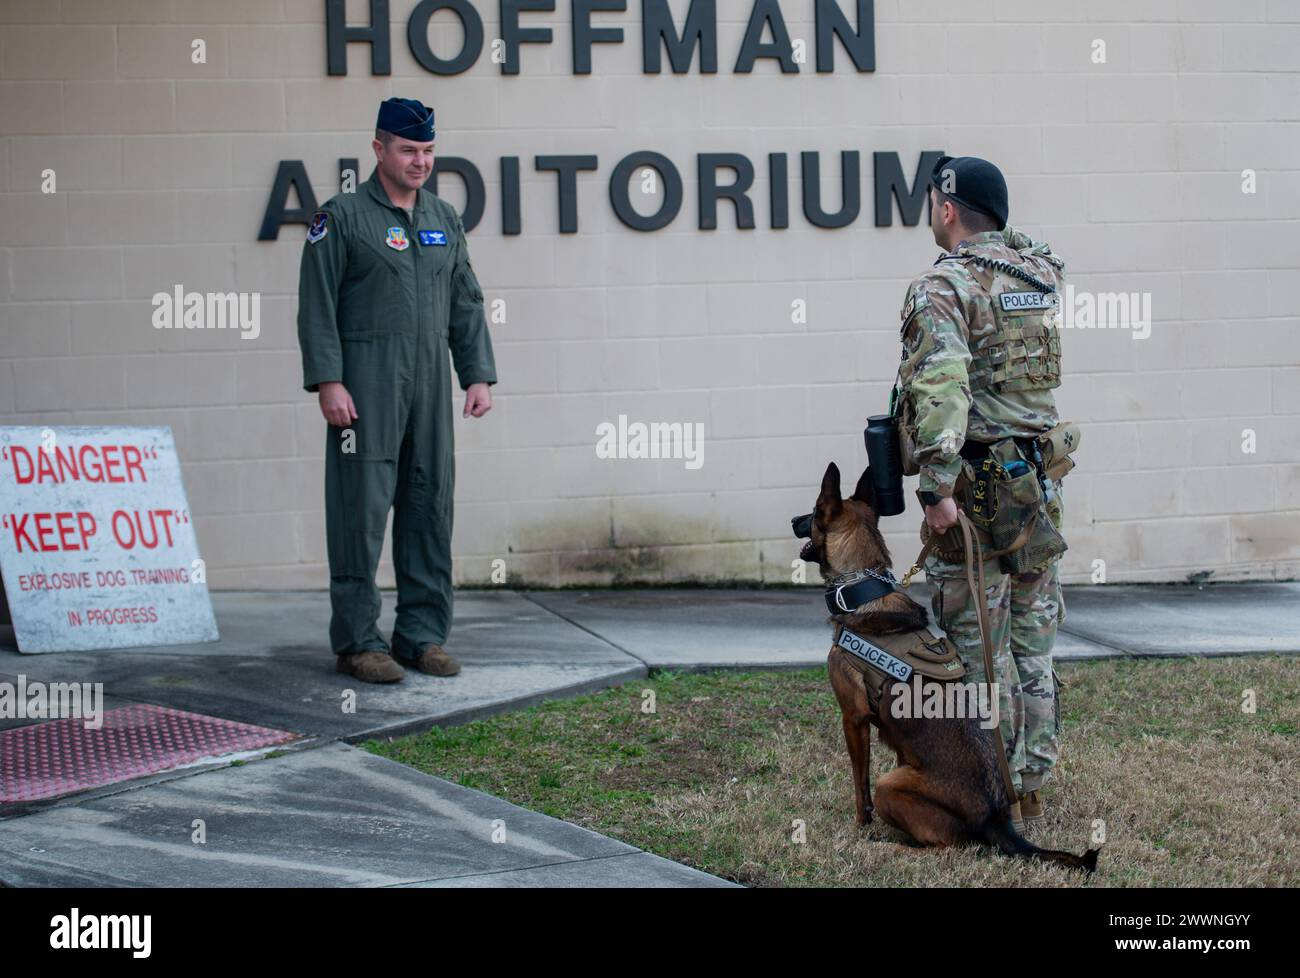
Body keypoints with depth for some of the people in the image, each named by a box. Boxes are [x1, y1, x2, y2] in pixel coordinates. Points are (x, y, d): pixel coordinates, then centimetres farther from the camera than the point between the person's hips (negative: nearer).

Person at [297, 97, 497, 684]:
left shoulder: (444, 219, 15)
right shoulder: (341, 217, -2)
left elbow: (467, 304, 18)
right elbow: (317, 306, -6)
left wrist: (478, 375, 9)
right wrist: (328, 382, -13)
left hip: (430, 383, 6)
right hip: (365, 386, -6)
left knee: (430, 503, 5)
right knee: (362, 508, -6)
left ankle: (421, 636, 12)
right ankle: (357, 641, -1)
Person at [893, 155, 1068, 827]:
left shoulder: (945, 286, -12)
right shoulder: (1040, 276, 9)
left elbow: (941, 388, -25)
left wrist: (937, 487, -27)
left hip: (976, 486, -7)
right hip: (1040, 482, 7)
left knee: (979, 646, 0)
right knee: (1032, 640, 13)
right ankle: (1031, 784, 21)